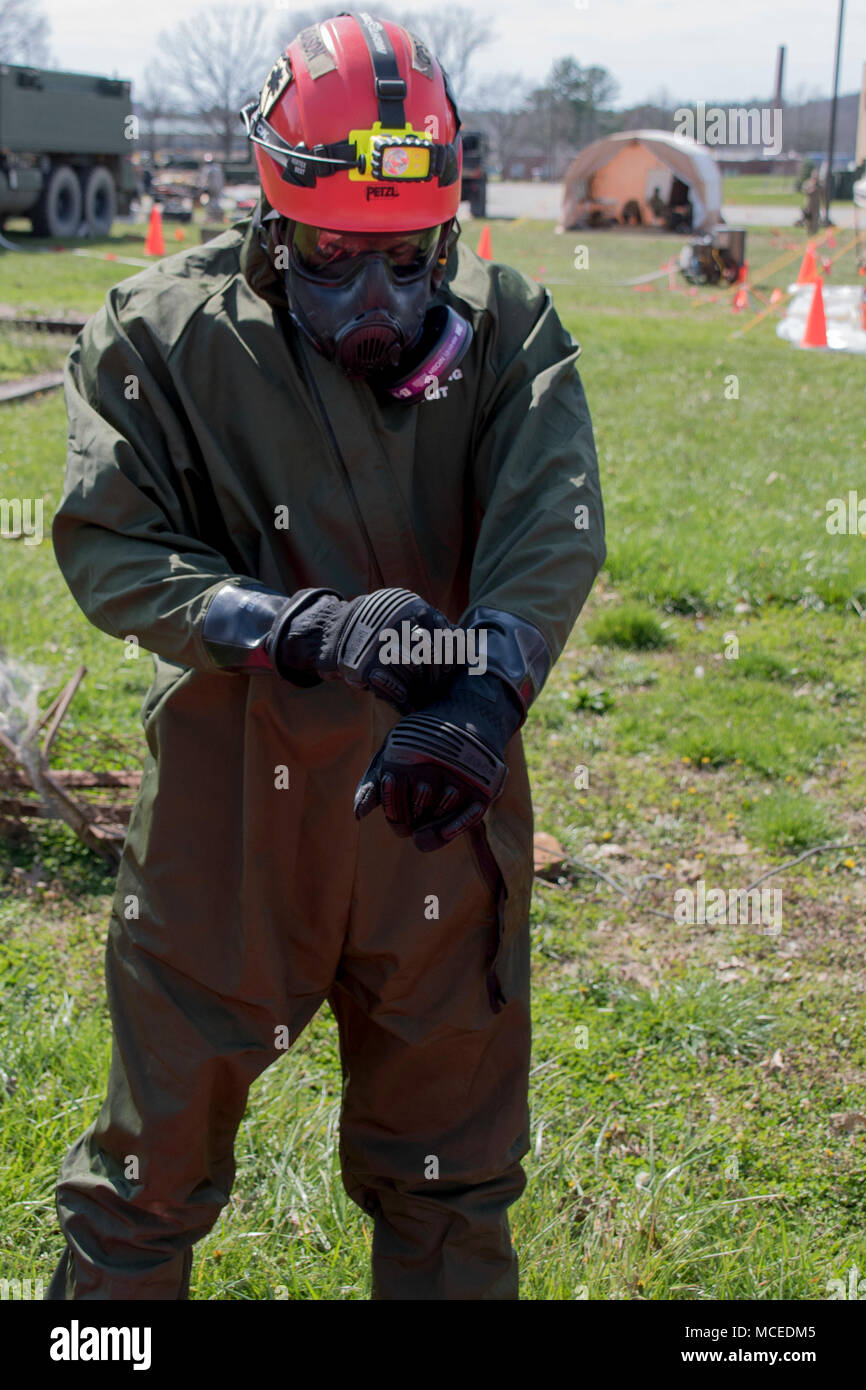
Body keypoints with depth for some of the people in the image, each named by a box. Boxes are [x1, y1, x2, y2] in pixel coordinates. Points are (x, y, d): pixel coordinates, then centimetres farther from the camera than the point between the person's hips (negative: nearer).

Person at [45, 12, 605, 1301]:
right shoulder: (166, 332, -6)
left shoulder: (504, 326, -1)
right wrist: (302, 625, -26)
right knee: (163, 1141, 14)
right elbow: (108, 546, -11)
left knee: (453, 1163, 18)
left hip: (438, 792, 2)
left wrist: (486, 700, -33)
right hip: (232, 793, -1)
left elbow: (557, 522, -15)